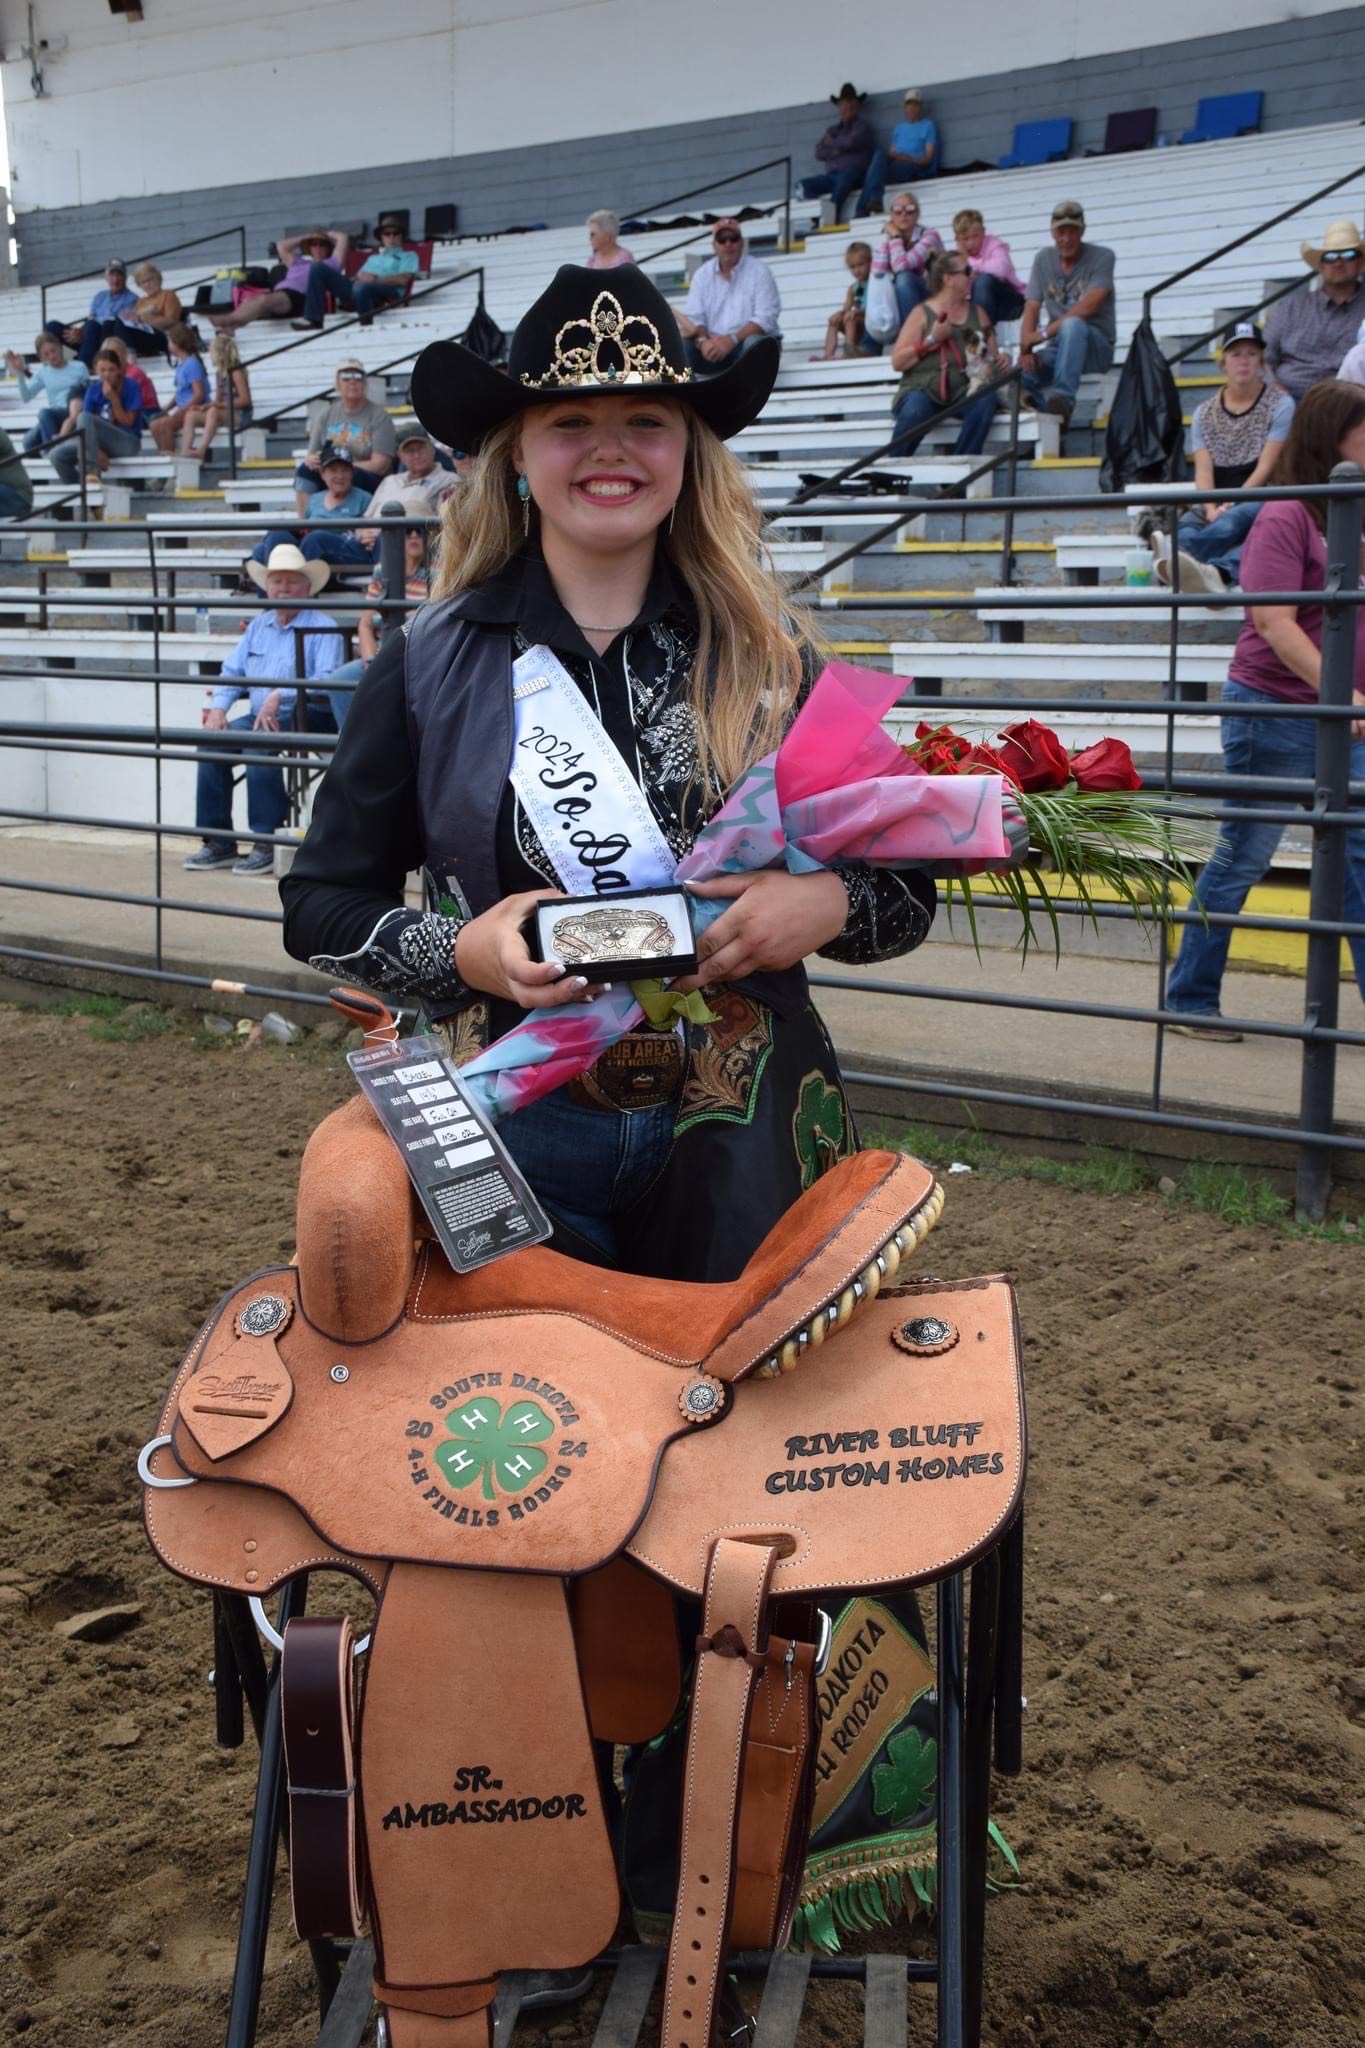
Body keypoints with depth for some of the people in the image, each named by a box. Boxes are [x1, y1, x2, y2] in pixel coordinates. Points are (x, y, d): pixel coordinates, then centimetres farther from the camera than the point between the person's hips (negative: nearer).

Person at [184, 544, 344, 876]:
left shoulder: (322, 627, -4)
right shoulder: (258, 625, 19)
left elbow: (327, 682, -18)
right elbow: (232, 672, 19)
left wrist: (281, 695, -28)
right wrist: (219, 707, 0)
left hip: (308, 716, -7)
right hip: (260, 717, 7)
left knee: (256, 742, -32)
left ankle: (268, 845, -26)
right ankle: (219, 842, -7)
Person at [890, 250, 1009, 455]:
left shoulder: (977, 313, 18)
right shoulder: (922, 313, 5)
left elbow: (992, 357, 20)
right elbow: (897, 362, -2)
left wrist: (1000, 360, -4)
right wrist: (931, 340, -10)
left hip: (962, 391, 3)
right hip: (923, 389, -3)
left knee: (985, 400, -31)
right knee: (914, 411, -37)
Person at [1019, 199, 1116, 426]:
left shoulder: (1102, 256, -6)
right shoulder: (1043, 259, 7)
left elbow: (1090, 305, -20)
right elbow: (1031, 309, -1)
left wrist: (1045, 333, -26)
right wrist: (1026, 349, -20)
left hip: (1097, 345, -3)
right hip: (1059, 348, 3)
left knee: (1072, 325, -39)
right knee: (1022, 373, -29)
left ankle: (1064, 399, -41)